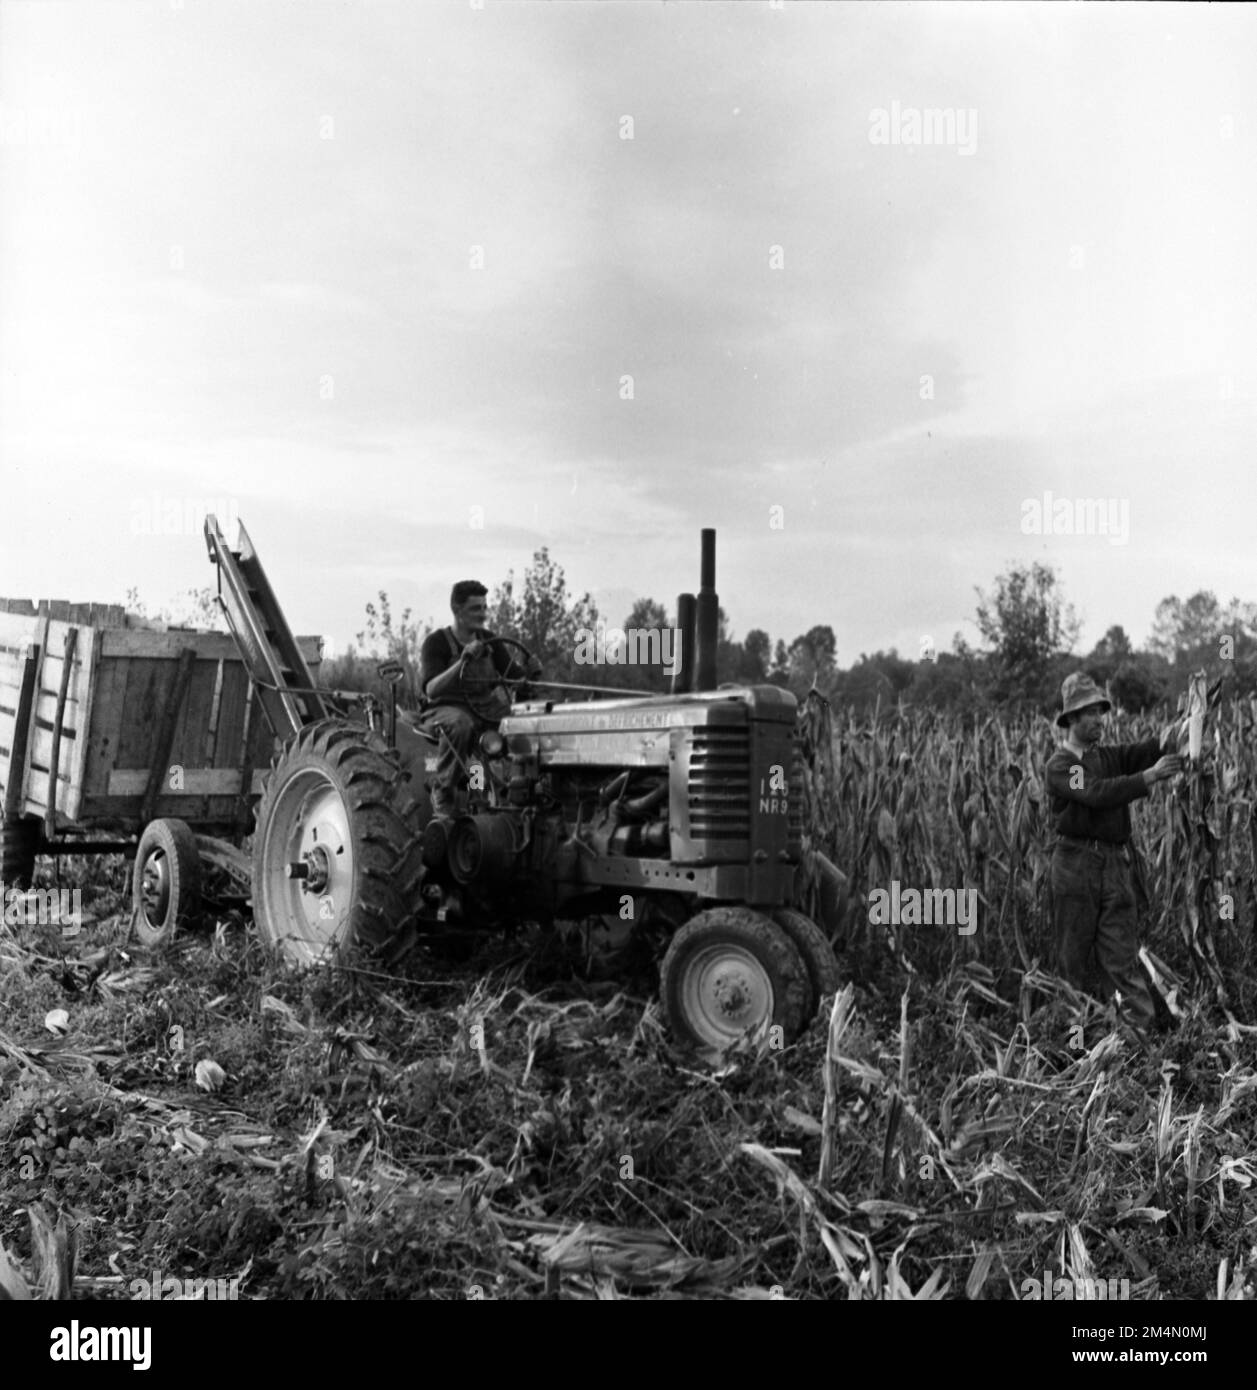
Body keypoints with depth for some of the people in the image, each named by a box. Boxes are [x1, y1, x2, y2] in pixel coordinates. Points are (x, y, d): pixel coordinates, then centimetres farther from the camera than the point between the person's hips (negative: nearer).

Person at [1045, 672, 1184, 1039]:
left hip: (1116, 864, 4)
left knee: (1122, 954, 0)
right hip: (1076, 865, -4)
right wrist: (1150, 776, -27)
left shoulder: (1110, 757, 12)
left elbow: (1141, 751, -8)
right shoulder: (1060, 765, -5)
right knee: (1075, 954, 6)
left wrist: (1165, 741, -31)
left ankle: (1142, 1028, -4)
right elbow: (1098, 793, -21)